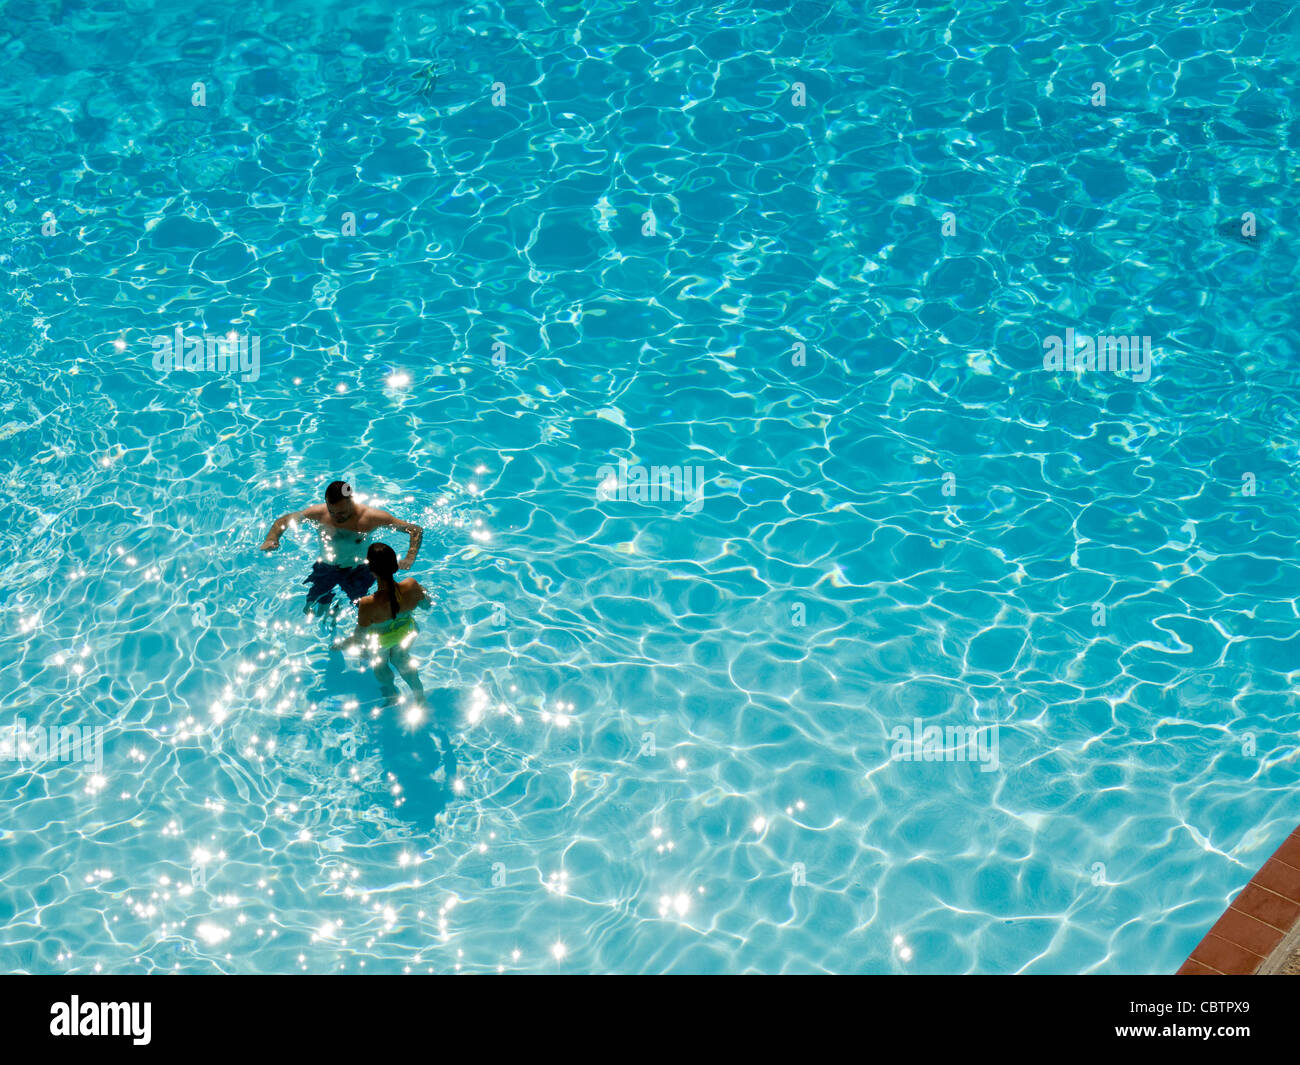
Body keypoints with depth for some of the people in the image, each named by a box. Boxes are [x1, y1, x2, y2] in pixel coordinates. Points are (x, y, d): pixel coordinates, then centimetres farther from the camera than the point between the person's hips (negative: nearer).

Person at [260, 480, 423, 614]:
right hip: (325, 569, 2)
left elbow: (416, 530, -15)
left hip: (359, 570, -2)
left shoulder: (371, 517, -19)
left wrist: (409, 559, -30)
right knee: (310, 614, -8)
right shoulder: (318, 513, -12)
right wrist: (272, 539, -17)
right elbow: (283, 520, 3)